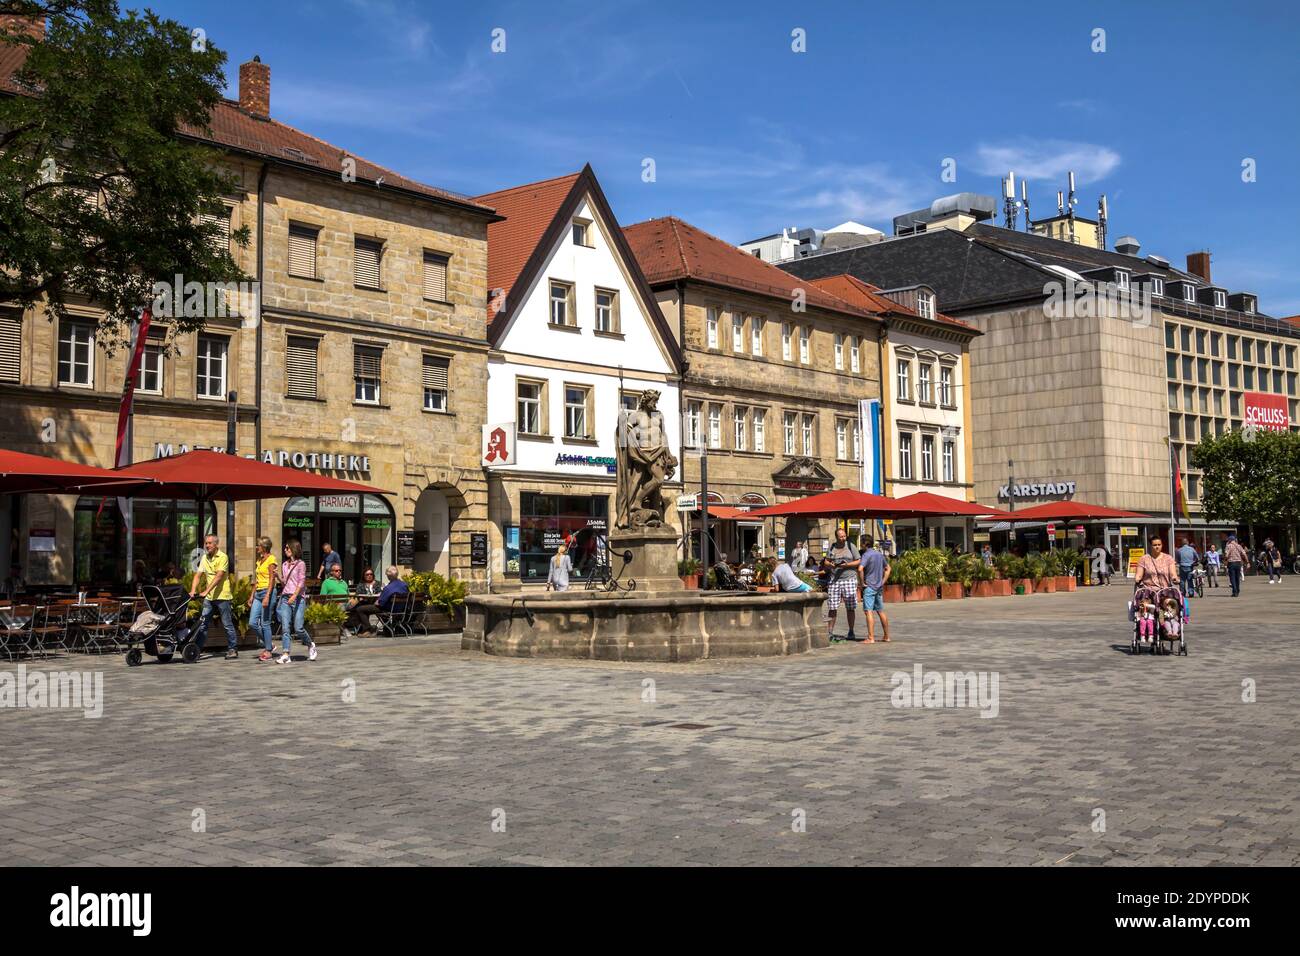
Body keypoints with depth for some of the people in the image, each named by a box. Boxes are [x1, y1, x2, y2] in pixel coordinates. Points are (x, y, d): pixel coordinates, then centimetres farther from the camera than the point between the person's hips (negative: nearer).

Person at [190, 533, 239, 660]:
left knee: (227, 624, 0)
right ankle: (197, 648, 10)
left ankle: (233, 649, 8)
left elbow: (218, 576, -19)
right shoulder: (204, 558, 11)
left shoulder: (222, 557, -9)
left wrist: (206, 591, -26)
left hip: (222, 596, -6)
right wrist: (193, 591, -8)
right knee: (202, 623, 4)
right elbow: (198, 576, 7)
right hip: (208, 597, 6)